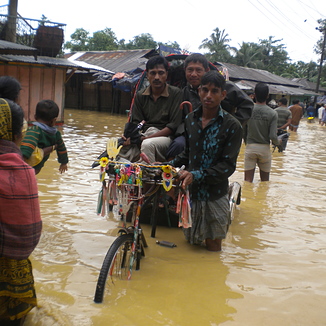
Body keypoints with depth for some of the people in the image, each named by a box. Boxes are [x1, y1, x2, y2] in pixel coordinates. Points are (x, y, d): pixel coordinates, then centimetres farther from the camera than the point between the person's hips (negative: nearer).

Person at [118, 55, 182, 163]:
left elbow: (174, 126, -7)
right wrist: (130, 136, -14)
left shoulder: (175, 93, -1)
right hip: (144, 134, 4)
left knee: (148, 144, -37)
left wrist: (144, 138, -14)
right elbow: (136, 123, 12)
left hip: (166, 137, -4)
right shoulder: (140, 96, 13)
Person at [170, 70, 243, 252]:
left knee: (213, 245, 9)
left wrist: (197, 175, -26)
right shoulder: (190, 119, 4)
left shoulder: (232, 126, -12)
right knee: (192, 241, 16)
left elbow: (228, 165, -15)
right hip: (191, 190, 4)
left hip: (215, 194, -4)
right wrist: (170, 165, -3)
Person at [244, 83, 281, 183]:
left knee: (248, 181, 5)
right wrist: (278, 144, 8)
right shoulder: (272, 113, -10)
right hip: (265, 148, 0)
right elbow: (273, 136, -13)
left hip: (250, 147, 0)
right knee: (265, 181, 16)